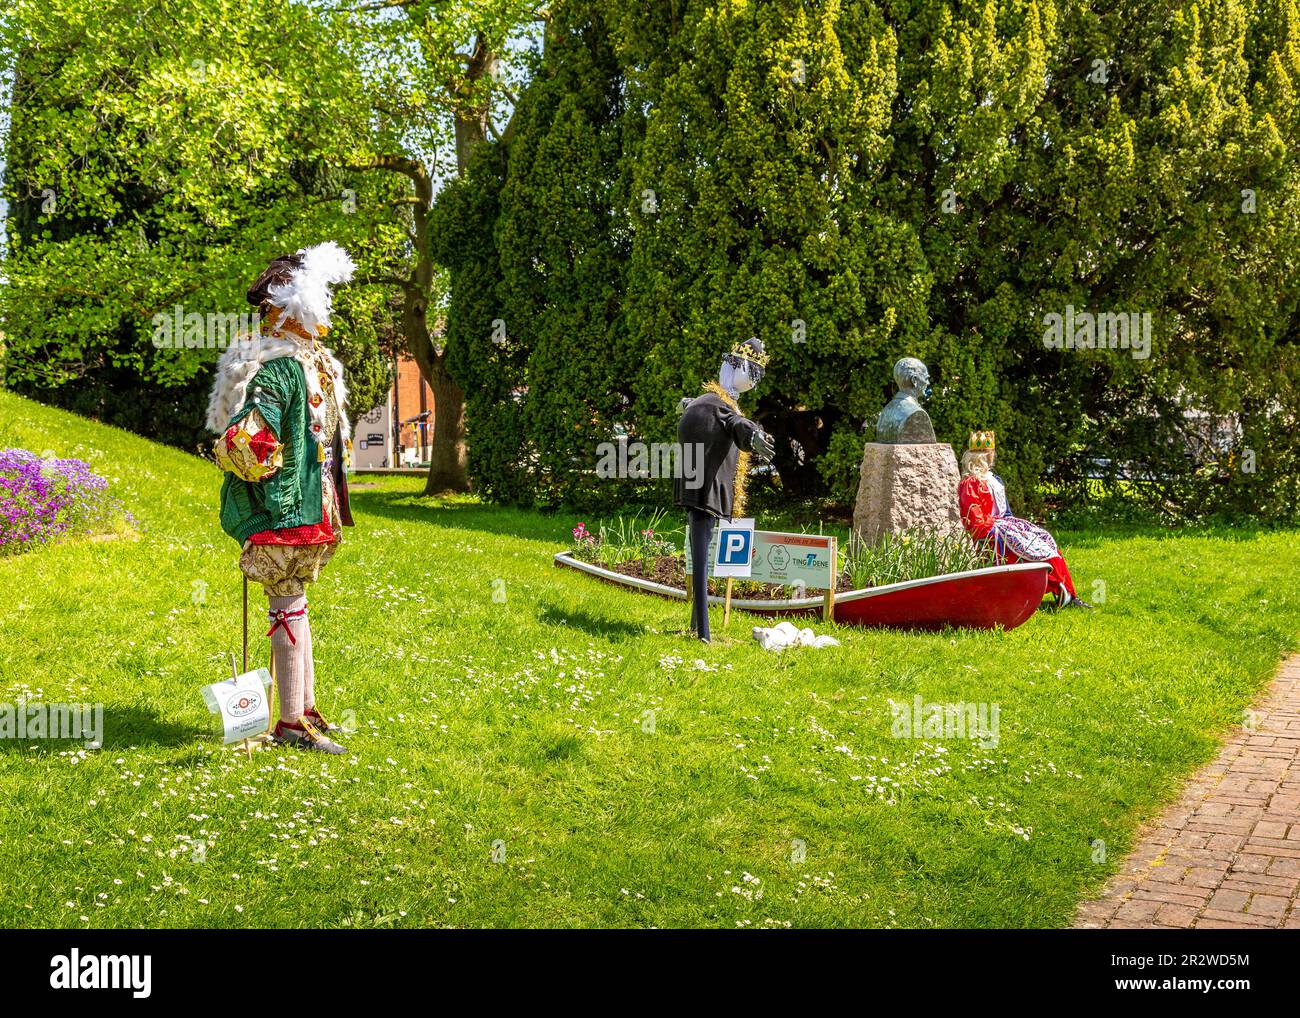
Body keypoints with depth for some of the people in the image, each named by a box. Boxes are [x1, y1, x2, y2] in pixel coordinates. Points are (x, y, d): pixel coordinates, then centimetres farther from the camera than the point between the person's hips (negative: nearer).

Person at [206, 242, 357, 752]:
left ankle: (306, 708, 28)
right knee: (288, 606, -4)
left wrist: (328, 509, 23)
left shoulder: (313, 361, 14)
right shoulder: (275, 366, -18)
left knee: (293, 604, 16)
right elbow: (246, 441, -30)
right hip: (282, 509, -10)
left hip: (308, 506, 10)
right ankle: (291, 723, 4)